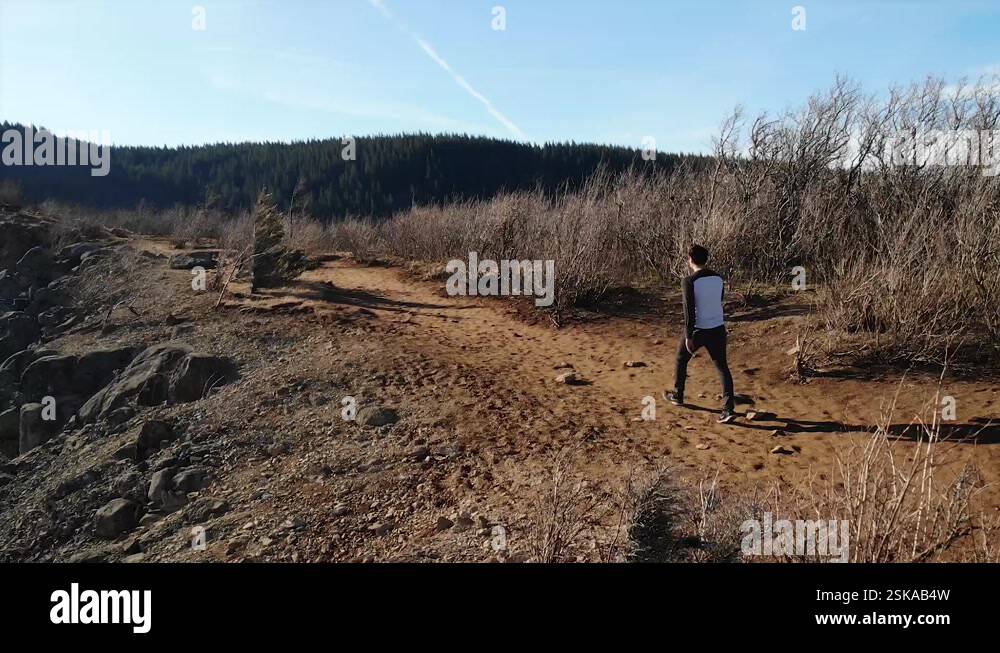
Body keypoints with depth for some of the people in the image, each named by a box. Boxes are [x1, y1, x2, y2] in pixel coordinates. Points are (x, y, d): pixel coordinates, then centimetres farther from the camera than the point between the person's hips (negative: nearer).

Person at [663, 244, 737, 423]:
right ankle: (729, 408, -5)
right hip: (718, 328, 5)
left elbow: (689, 310, -18)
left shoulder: (689, 281, -14)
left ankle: (677, 396, 33)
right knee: (722, 367, 5)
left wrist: (688, 336, -16)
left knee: (681, 359, 19)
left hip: (698, 330, -4)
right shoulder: (718, 279, 3)